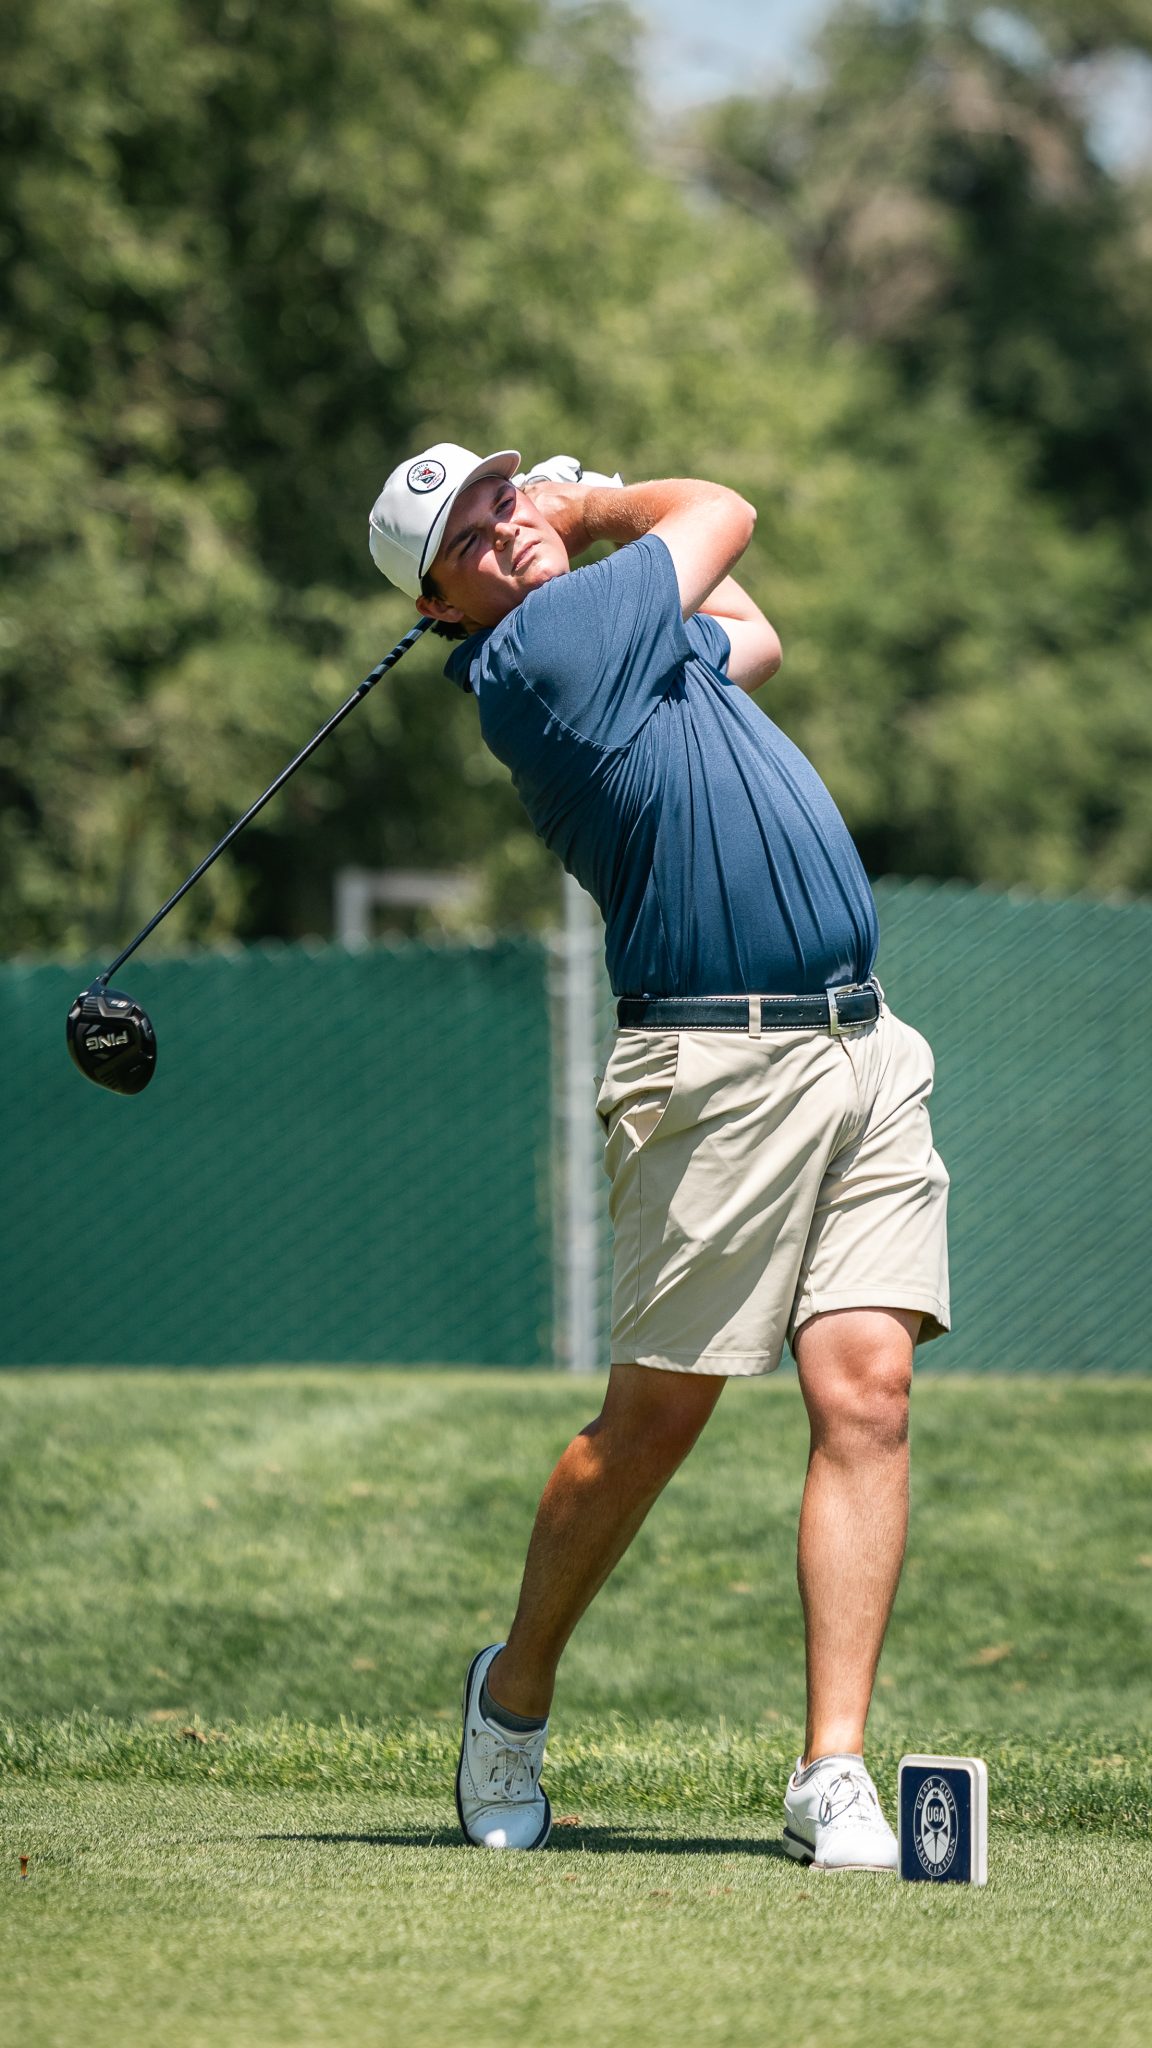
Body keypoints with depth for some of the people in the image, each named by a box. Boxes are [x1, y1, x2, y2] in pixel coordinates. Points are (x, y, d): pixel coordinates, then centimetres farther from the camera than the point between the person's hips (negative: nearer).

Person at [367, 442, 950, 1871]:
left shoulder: (631, 635, 17)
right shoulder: (542, 646, -9)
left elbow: (751, 633, 39)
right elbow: (722, 514, 2)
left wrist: (577, 501, 34)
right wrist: (604, 516, 20)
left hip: (866, 1054, 7)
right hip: (716, 1070, -7)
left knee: (866, 1390, -7)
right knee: (652, 1420, 0)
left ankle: (834, 1772, -8)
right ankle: (516, 1692, 24)